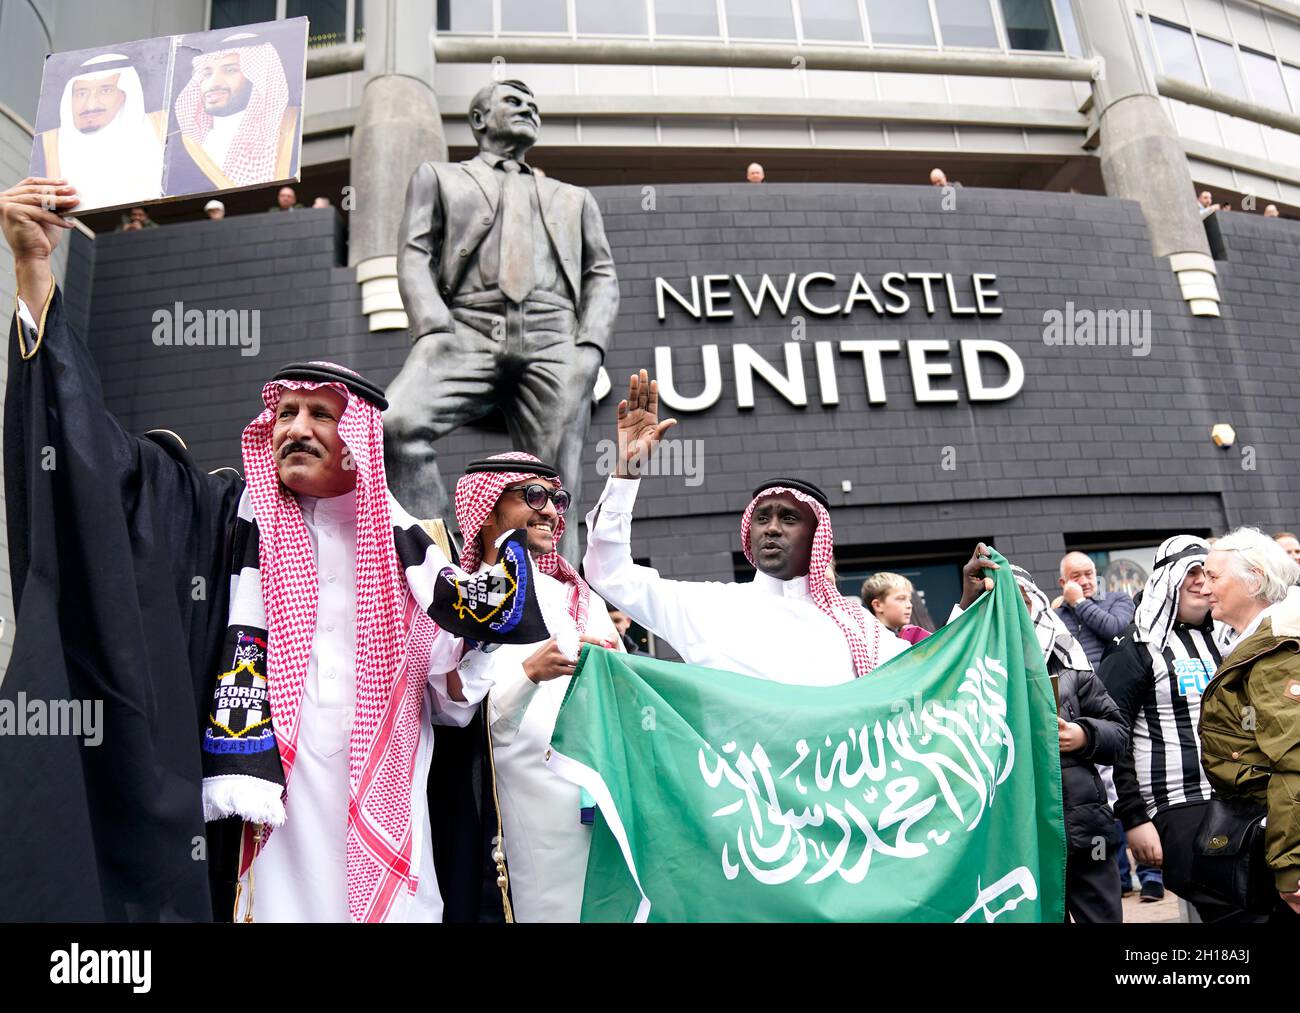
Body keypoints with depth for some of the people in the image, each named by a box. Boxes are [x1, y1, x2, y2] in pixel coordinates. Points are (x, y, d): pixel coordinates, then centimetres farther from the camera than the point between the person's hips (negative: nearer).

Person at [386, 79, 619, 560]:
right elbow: (414, 257, 13)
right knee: (397, 422, -30)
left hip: (554, 340, 1)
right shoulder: (438, 176, 28)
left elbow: (602, 276, 22)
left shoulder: (574, 197, 34)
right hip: (468, 331, -1)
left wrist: (590, 346, 0)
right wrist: (435, 330, -8)